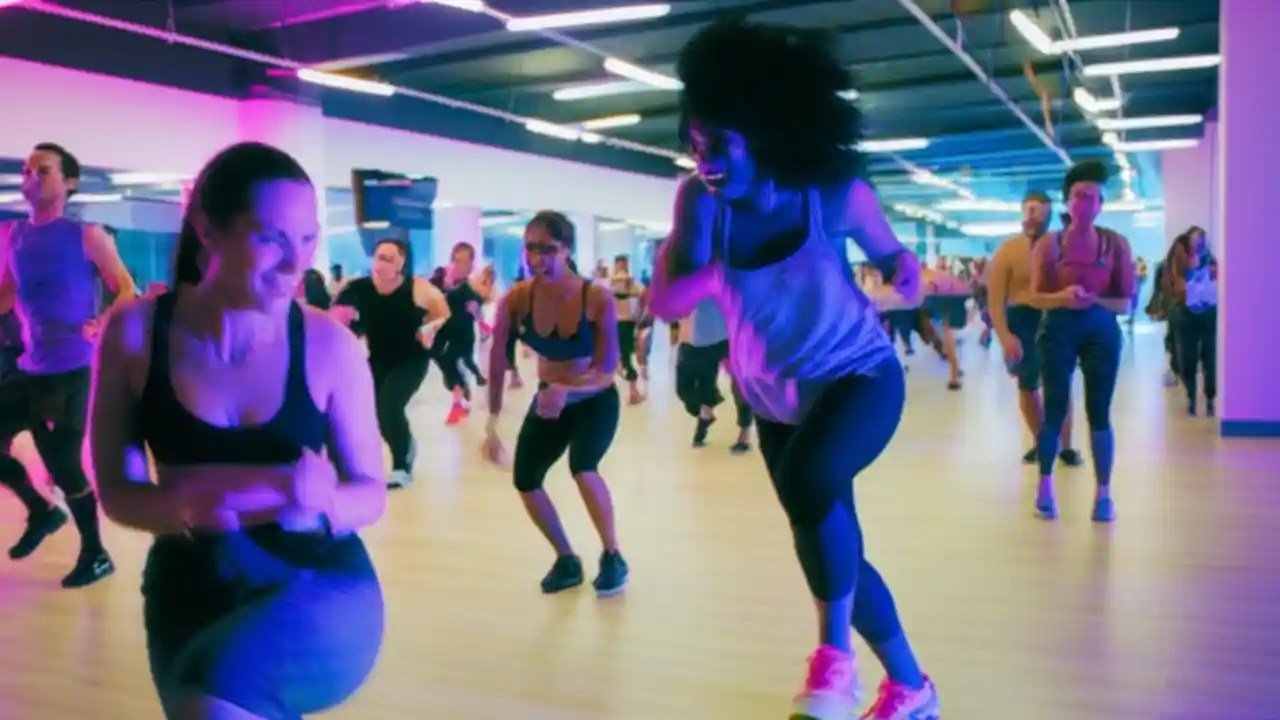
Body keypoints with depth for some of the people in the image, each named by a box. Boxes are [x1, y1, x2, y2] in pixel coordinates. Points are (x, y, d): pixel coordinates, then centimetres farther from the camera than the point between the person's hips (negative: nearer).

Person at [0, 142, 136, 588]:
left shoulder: (87, 237, -9)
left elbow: (127, 291, -10)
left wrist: (104, 324, -29)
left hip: (72, 371, -6)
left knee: (62, 464, -3)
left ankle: (95, 555, 16)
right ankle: (41, 512, 34)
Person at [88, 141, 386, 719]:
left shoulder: (330, 345, -11)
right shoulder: (135, 332, -7)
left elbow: (371, 493, -5)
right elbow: (116, 490, -2)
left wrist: (321, 504, -27)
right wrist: (184, 509, -23)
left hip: (321, 585, -3)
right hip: (189, 591, 3)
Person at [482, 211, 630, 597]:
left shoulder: (597, 297, -27)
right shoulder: (517, 299, -19)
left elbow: (607, 369, -24)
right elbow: (497, 363, -16)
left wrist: (566, 388, -41)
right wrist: (492, 424, -20)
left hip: (596, 401, -4)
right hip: (548, 400, 4)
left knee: (583, 469, -26)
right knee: (525, 480, -3)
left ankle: (613, 558, -2)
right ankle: (567, 560, 21)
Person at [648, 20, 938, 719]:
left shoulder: (834, 194, -20)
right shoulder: (700, 201, -14)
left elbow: (890, 257, -3)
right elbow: (667, 303, -23)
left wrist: (907, 273, -22)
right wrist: (706, 240, -34)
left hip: (860, 375, -4)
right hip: (776, 397, 4)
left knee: (807, 483, -34)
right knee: (831, 546, 11)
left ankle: (835, 658, -11)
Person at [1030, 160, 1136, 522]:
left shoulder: (1116, 243, 1)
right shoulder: (1049, 244, -1)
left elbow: (1125, 301, 0)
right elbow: (1037, 296, -2)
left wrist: (1093, 300, -19)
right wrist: (1063, 296, -22)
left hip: (1101, 330, 1)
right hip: (1059, 330, 0)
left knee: (1099, 412, 1)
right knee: (1055, 409, 0)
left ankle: (1104, 493, 8)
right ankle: (1045, 487, 12)